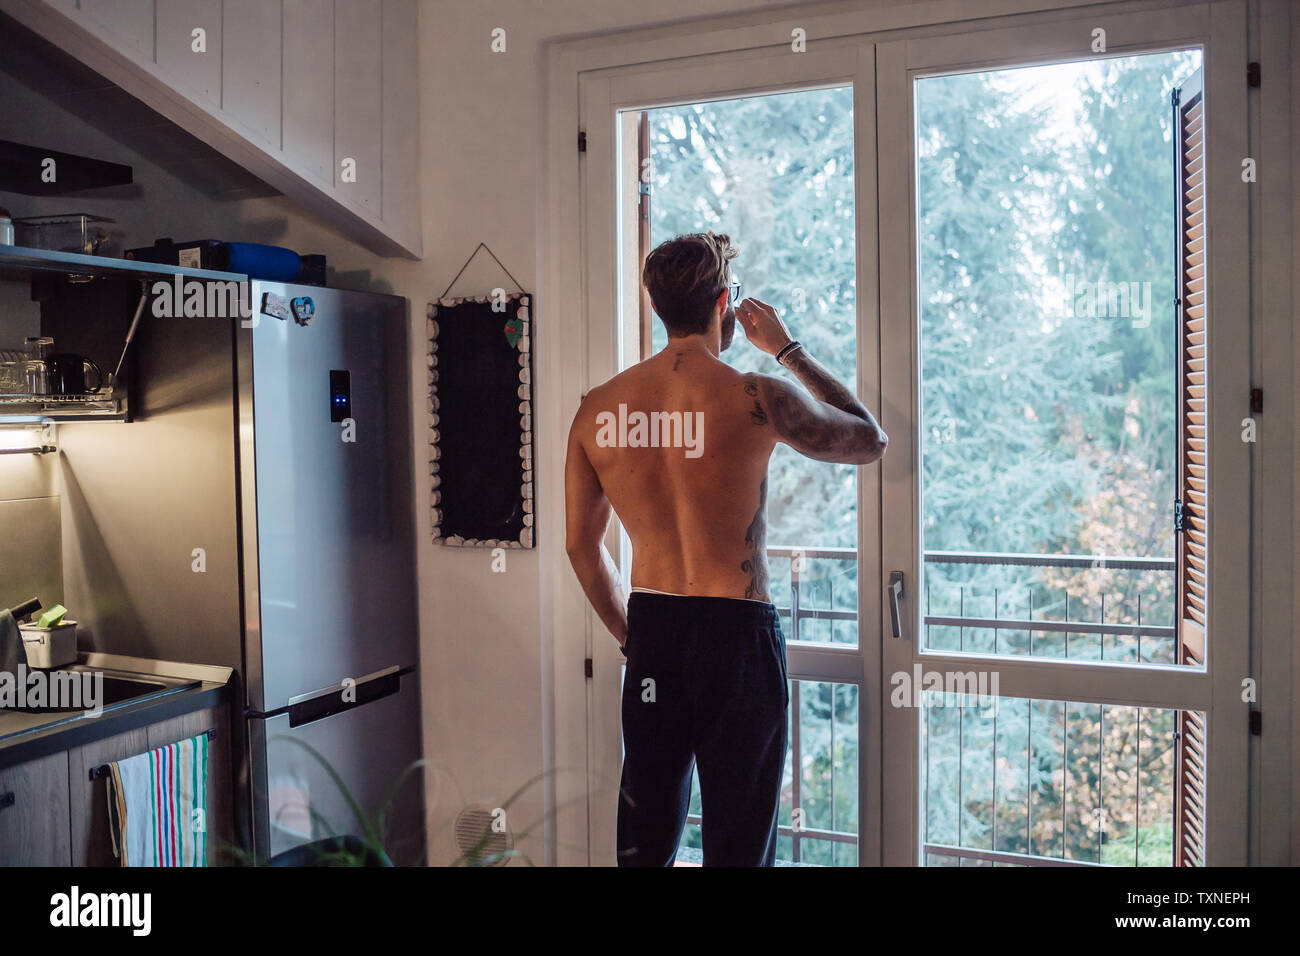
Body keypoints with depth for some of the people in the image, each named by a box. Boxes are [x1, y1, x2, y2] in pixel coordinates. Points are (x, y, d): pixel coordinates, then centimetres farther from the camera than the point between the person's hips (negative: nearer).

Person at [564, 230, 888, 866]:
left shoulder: (598, 409, 0)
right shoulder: (757, 398, -13)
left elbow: (581, 546, 8)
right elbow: (869, 442, 5)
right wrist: (789, 350, 10)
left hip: (651, 630, 5)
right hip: (737, 631, -4)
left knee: (644, 838, 18)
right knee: (736, 842, 8)